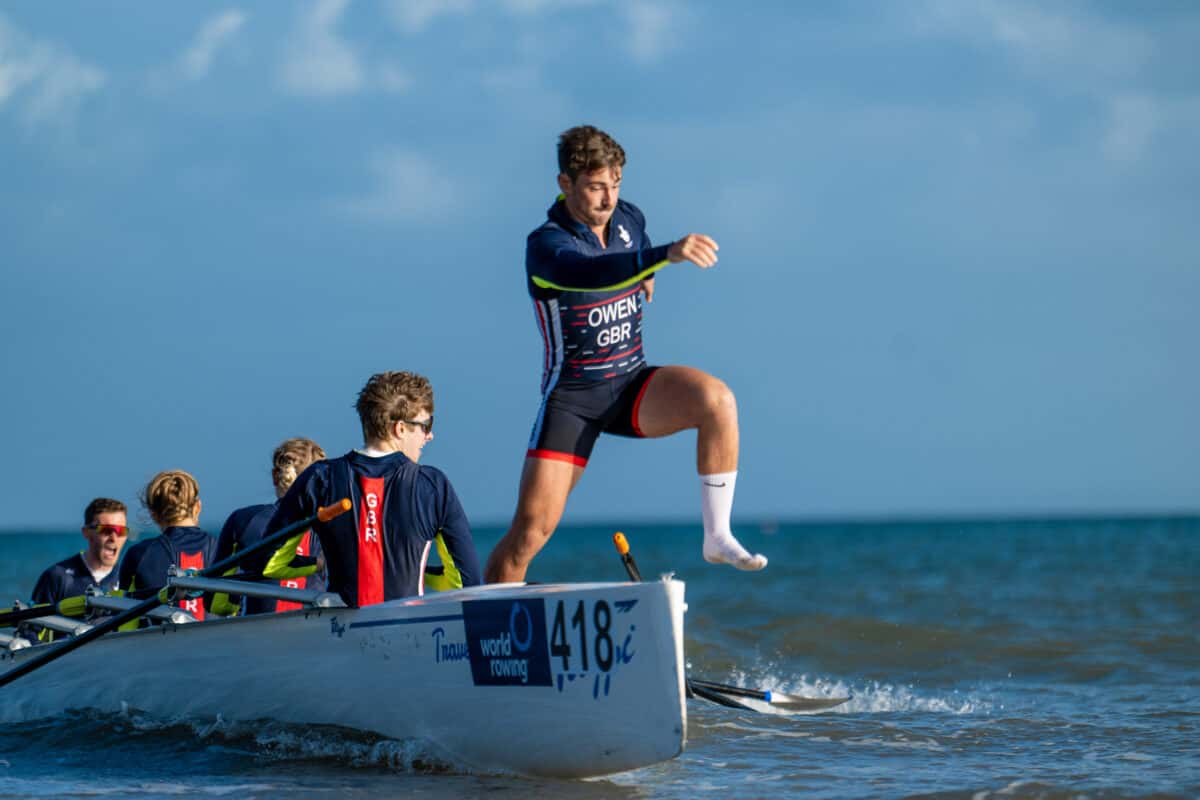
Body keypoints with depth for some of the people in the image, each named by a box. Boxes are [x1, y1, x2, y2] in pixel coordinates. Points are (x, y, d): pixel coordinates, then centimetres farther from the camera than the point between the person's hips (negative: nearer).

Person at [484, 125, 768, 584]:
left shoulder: (629, 220, -1)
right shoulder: (545, 245, -21)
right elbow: (590, 273, -46)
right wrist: (667, 254, -58)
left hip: (633, 387, 4)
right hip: (572, 396, -4)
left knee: (717, 400, -26)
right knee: (533, 528, -11)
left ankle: (717, 537, -19)